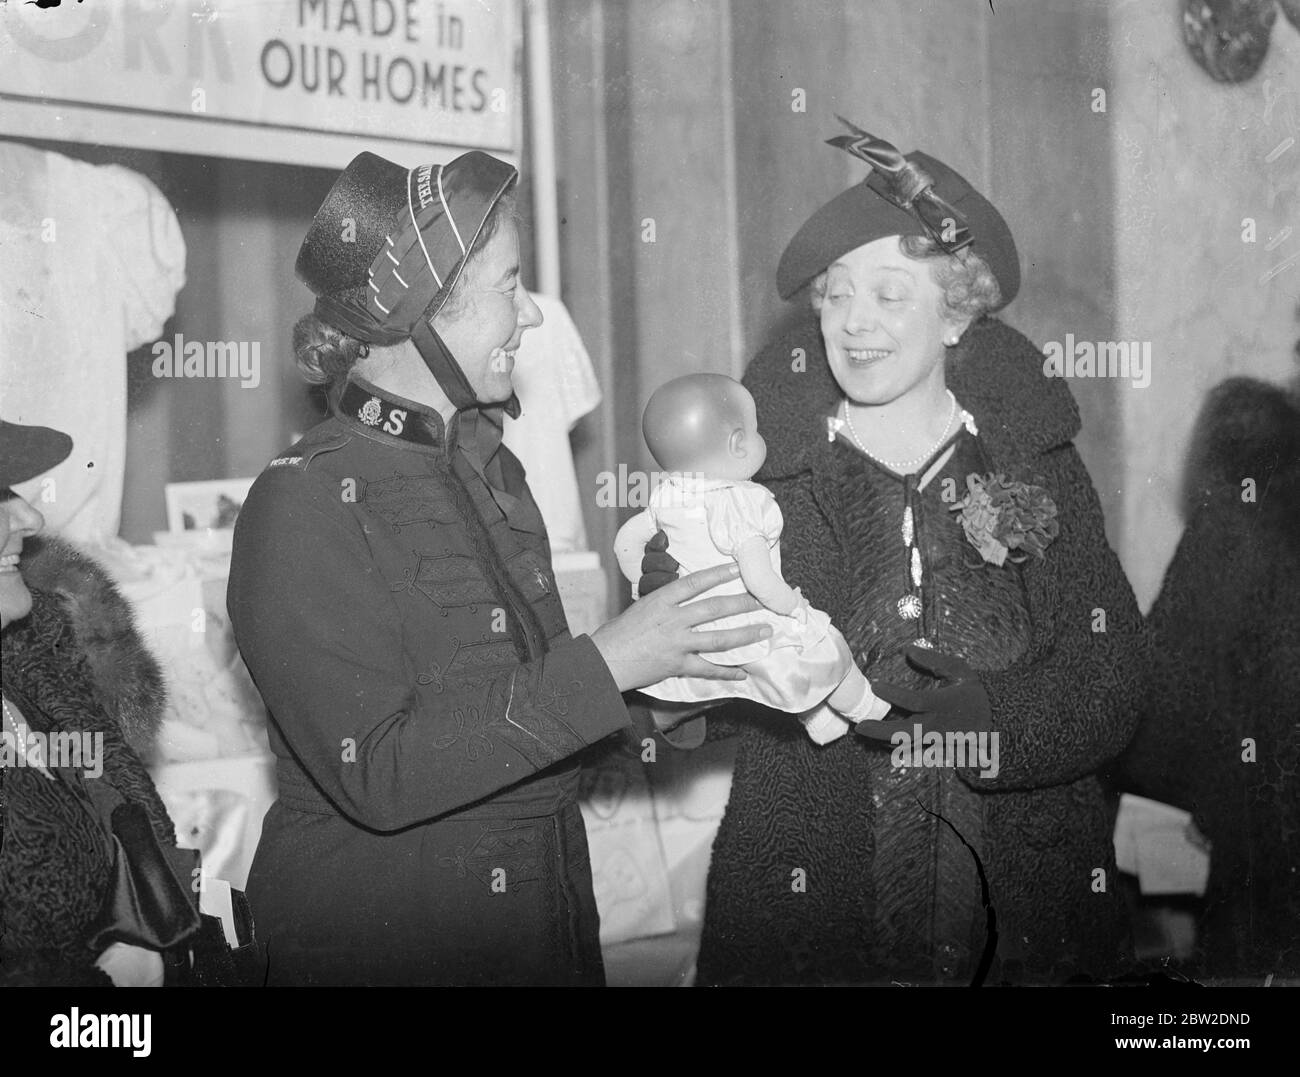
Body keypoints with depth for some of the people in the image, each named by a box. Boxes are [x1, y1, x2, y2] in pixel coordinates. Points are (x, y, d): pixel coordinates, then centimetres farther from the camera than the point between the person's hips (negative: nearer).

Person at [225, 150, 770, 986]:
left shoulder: (489, 467, 9)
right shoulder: (304, 505, -17)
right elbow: (376, 773, -24)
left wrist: (665, 680, -1)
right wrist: (604, 666, -24)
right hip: (374, 939, -8)